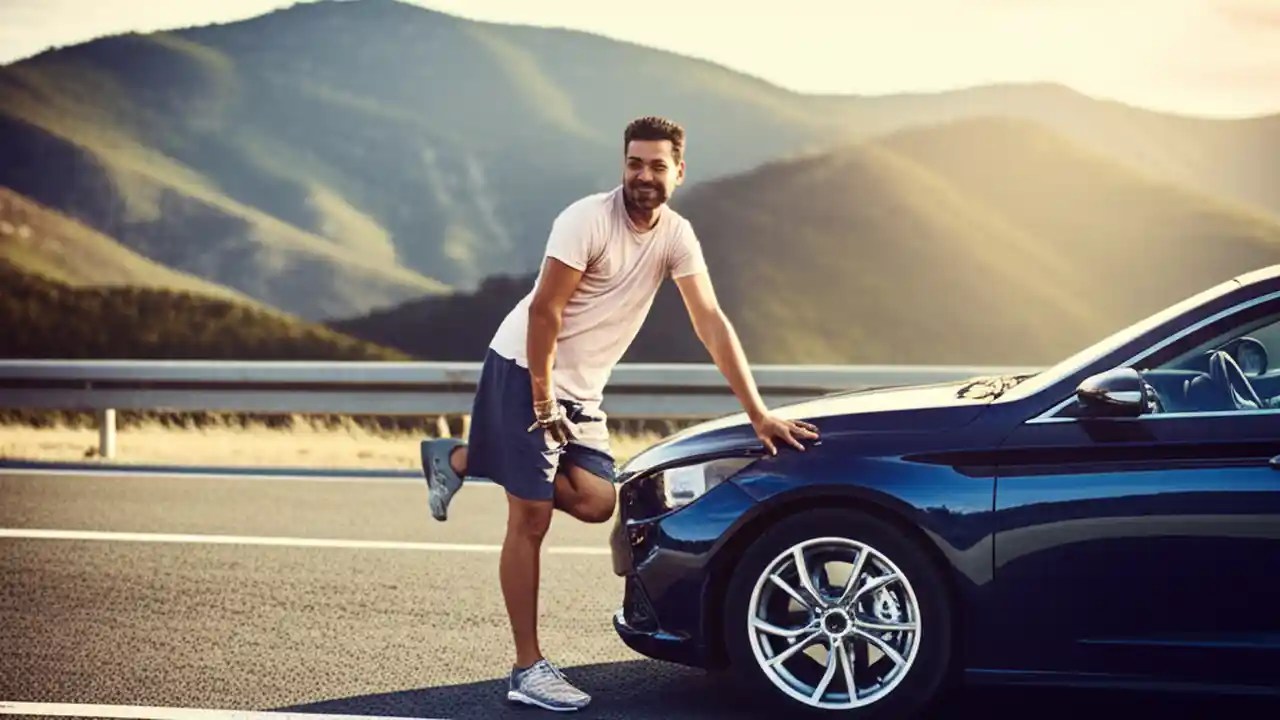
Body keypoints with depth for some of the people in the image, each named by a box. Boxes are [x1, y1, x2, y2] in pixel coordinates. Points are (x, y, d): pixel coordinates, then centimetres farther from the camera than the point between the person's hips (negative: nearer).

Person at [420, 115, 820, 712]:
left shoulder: (675, 236, 0)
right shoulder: (588, 220, -19)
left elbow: (711, 324, -4)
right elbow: (545, 311, -19)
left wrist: (758, 414, -10)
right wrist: (543, 403, -18)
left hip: (582, 390, 7)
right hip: (525, 370, -7)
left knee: (597, 503, -5)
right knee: (531, 518, -8)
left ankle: (460, 458, 13)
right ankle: (528, 671, -2)